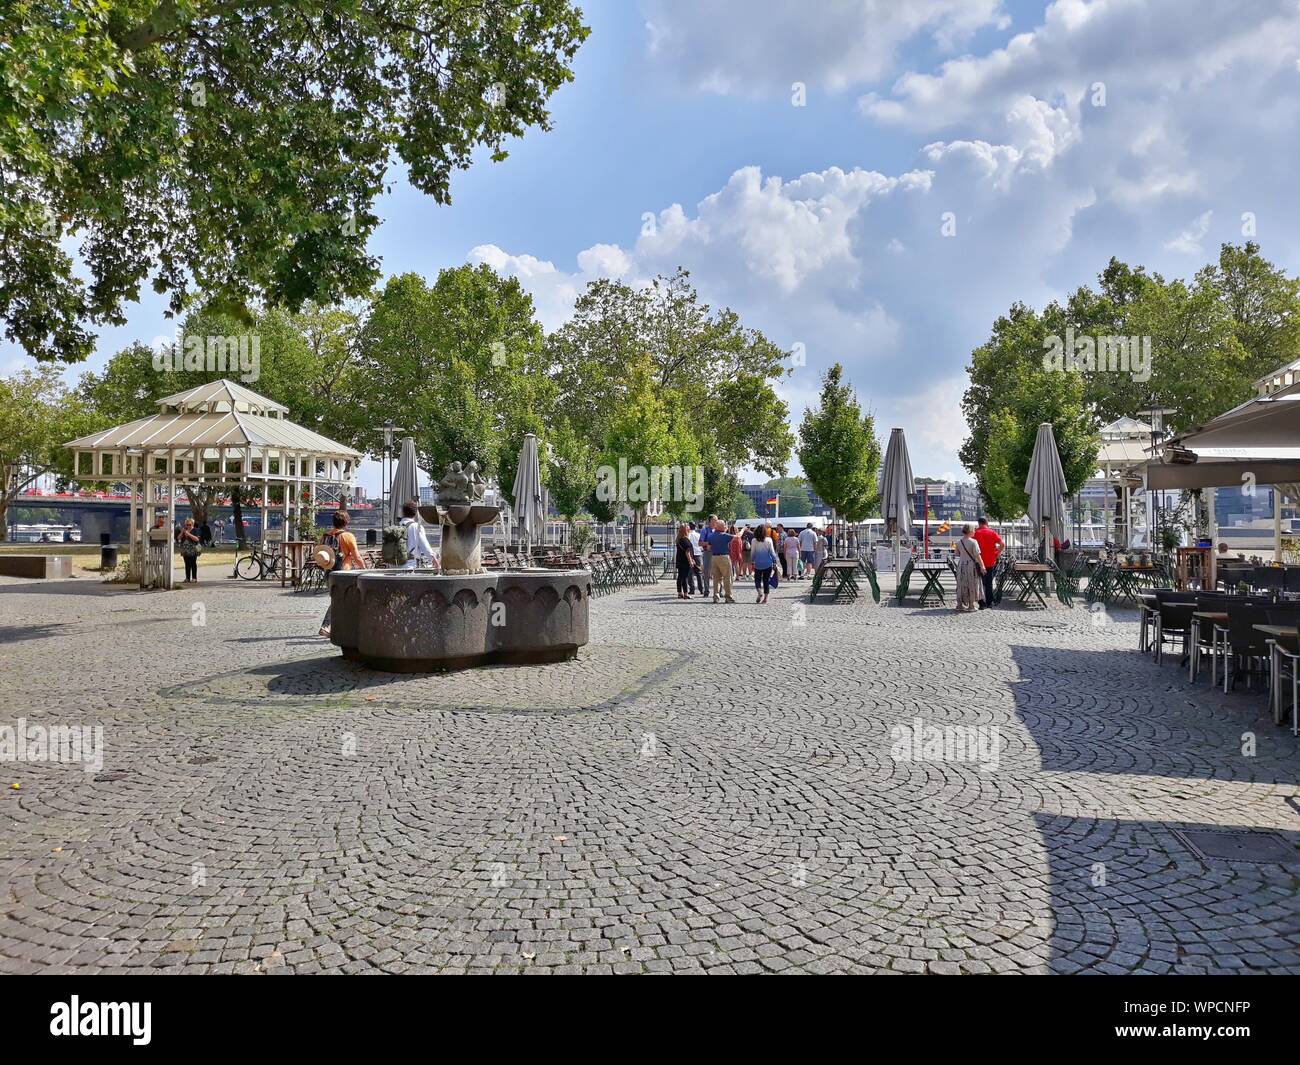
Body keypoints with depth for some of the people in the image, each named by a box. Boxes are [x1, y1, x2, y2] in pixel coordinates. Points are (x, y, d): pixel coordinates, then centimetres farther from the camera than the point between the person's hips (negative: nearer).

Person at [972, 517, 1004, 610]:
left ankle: (982, 603, 0)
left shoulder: (976, 533, -4)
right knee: (989, 583, 14)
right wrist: (997, 554, 0)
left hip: (979, 562, -2)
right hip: (990, 562, 2)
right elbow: (1002, 544, -9)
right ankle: (989, 602, 18)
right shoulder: (992, 533, 0)